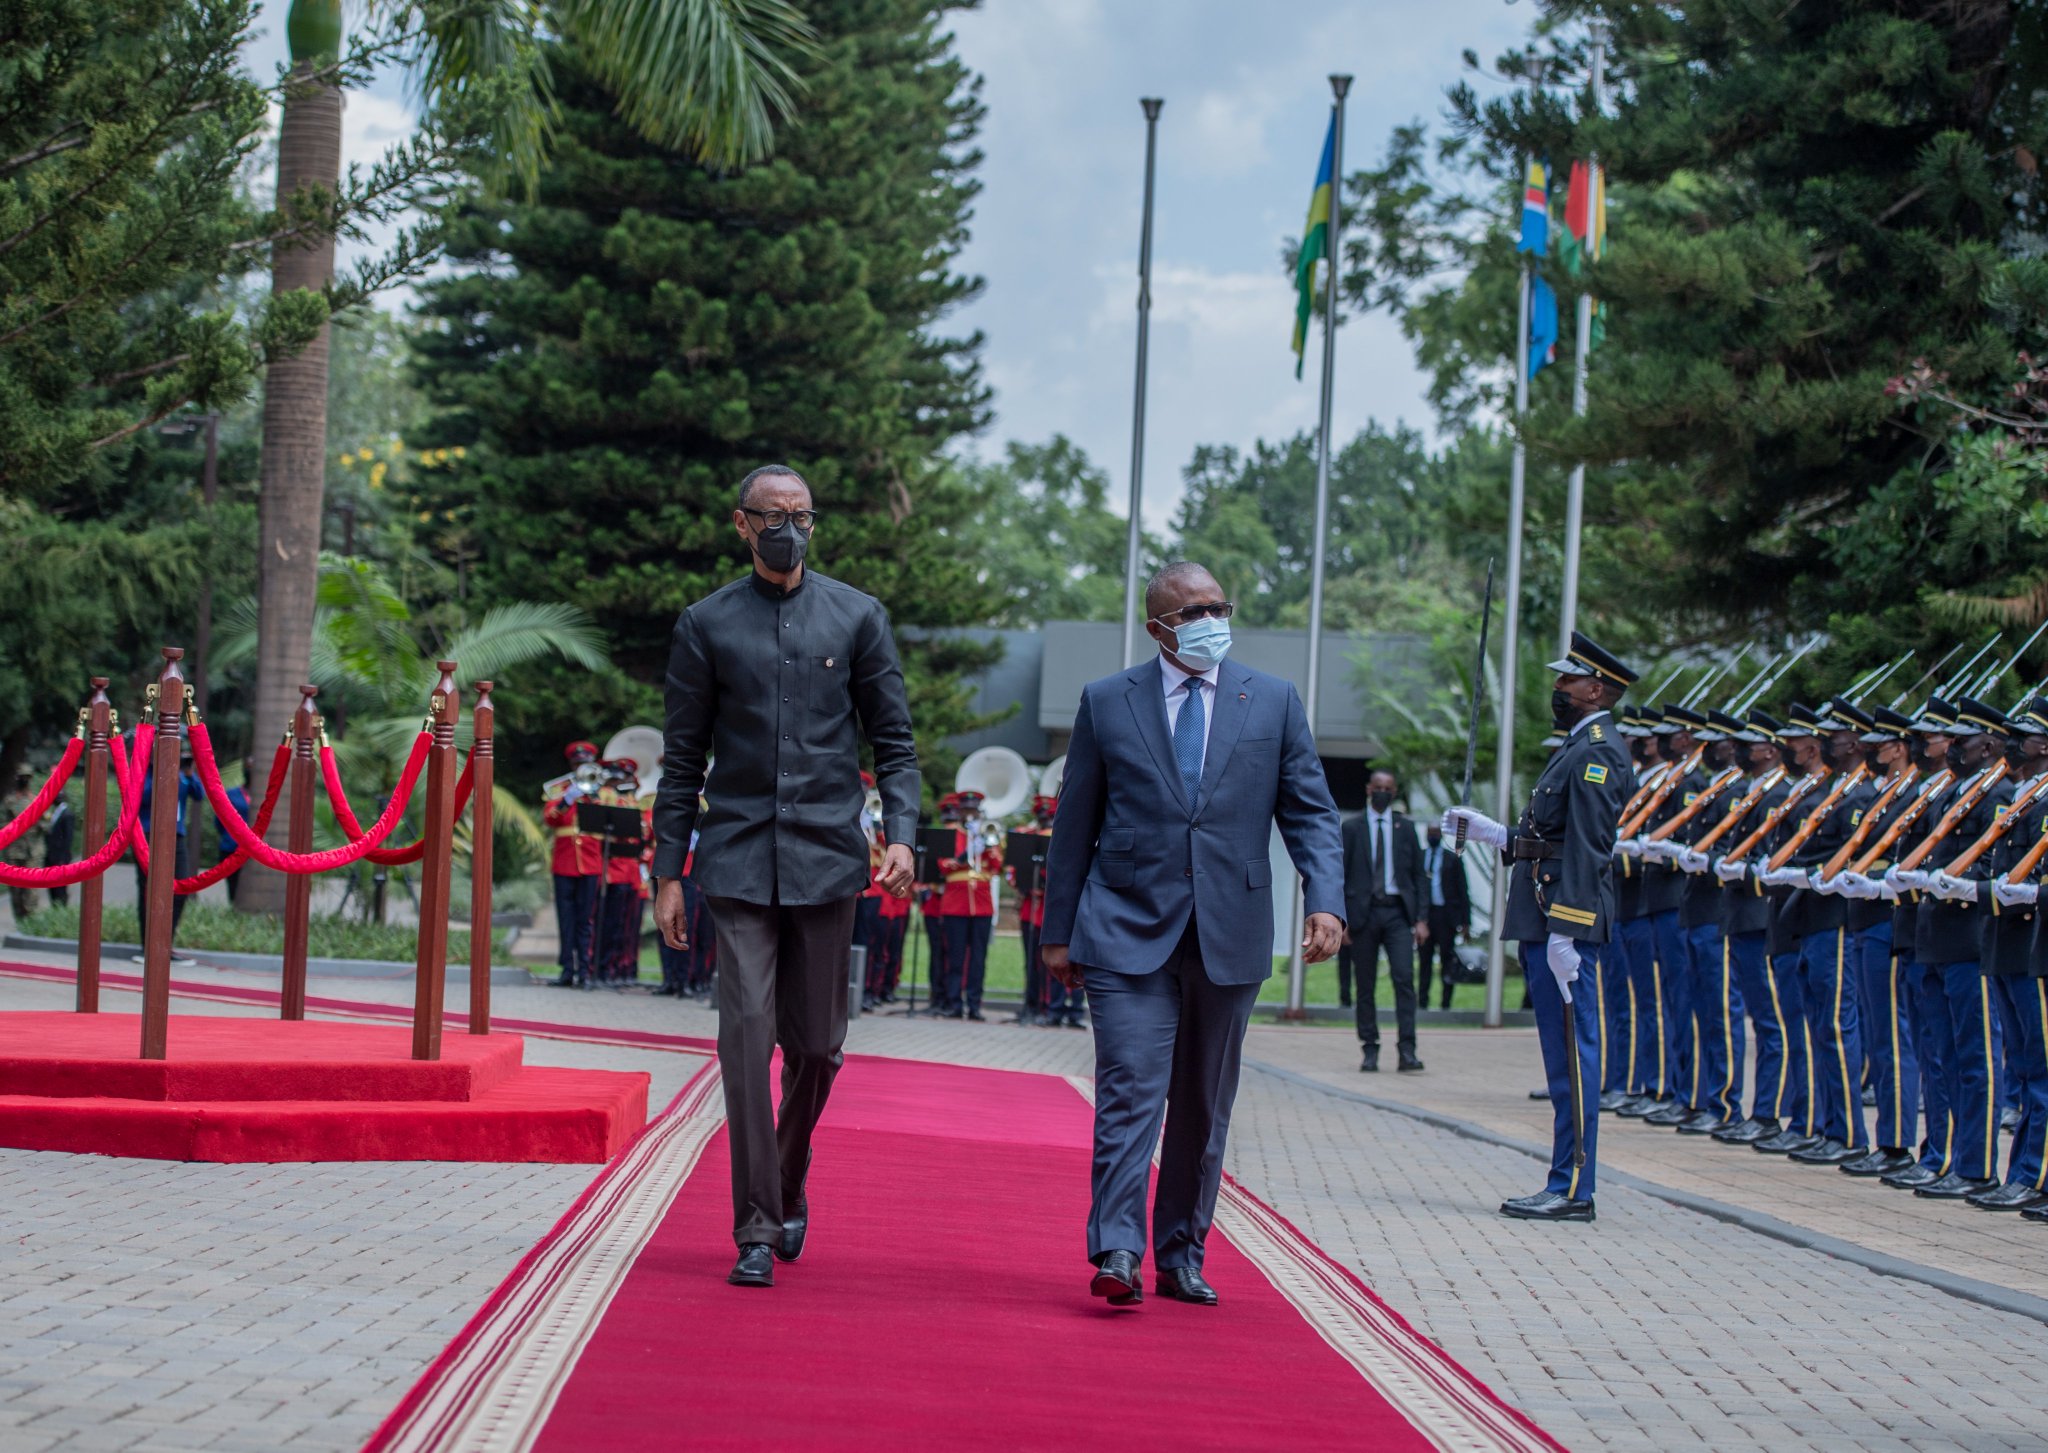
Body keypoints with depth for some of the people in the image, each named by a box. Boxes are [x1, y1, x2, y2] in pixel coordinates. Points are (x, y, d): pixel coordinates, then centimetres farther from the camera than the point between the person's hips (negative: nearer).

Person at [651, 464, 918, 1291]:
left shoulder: (858, 619, 7)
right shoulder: (708, 625, 5)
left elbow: (894, 741, 8)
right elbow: (682, 759, 7)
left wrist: (900, 834, -8)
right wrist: (667, 873, 3)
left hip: (826, 857, 1)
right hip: (739, 858, -1)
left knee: (815, 1044, 7)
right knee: (747, 1039, -9)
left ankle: (788, 1189, 32)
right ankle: (756, 1232, -5)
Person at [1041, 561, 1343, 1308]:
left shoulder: (1273, 701, 7)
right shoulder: (1106, 702, 4)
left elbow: (1310, 813, 6)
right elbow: (1075, 825, 8)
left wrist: (1326, 901, -10)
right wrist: (1058, 931, 6)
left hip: (1229, 934, 2)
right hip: (1127, 931, -2)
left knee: (1205, 1106, 9)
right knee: (1130, 1092, -13)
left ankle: (1181, 1258, 19)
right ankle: (1117, 1254, -16)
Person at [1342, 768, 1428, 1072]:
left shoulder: (1406, 827, 11)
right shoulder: (1352, 828, 8)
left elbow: (1418, 875, 11)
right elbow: (1342, 876, 7)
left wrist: (1421, 918, 2)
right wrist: (1341, 919, -1)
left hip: (1398, 913, 0)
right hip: (1364, 911, 0)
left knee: (1404, 978, -12)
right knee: (1366, 984, 2)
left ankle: (1407, 1049, -15)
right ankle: (1369, 1050, 8)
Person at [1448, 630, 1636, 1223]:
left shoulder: (1598, 752, -12)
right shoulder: (1578, 749, 21)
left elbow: (1587, 847, -20)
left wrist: (1563, 930, -25)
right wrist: (1487, 831, 22)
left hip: (1566, 924, -11)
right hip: (1544, 923, 11)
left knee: (1571, 1055, -8)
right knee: (1564, 1056, 11)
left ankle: (1573, 1189, -6)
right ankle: (1567, 1183, 14)